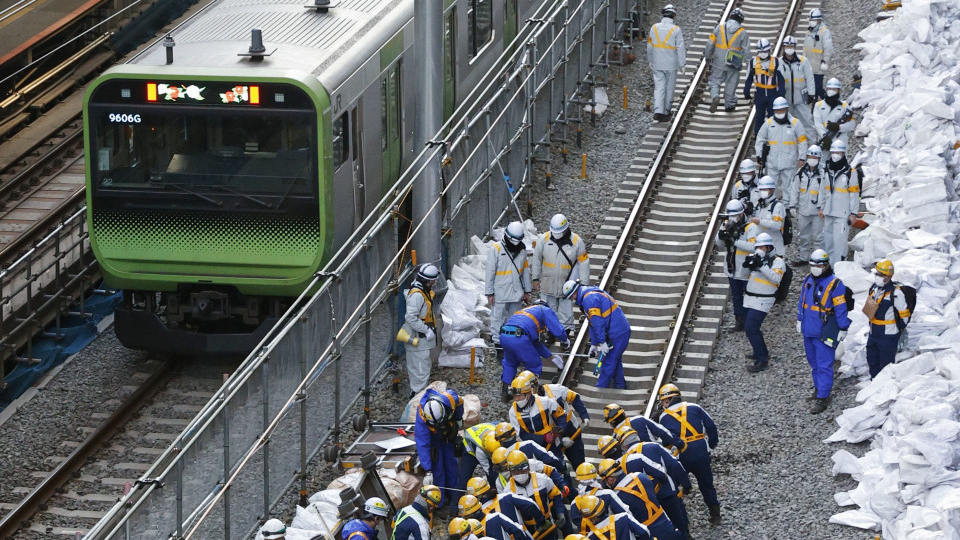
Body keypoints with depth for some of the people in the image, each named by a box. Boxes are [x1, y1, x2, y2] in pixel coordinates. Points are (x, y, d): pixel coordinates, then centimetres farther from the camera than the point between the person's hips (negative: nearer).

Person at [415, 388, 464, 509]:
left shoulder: (451, 398, -37)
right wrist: (427, 471, -39)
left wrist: (458, 421, 6)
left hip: (448, 434, 3)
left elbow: (459, 403, -8)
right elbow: (422, 444, -39)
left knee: (451, 462, 7)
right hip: (431, 436, -3)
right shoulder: (422, 416, -42)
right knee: (436, 465, -8)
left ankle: (453, 494, 25)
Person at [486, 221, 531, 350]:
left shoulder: (521, 249, 7)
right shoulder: (496, 249, -9)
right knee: (499, 318, -1)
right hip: (500, 293, -5)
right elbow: (490, 272, -8)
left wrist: (527, 291, 15)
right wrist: (490, 292, -9)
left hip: (517, 293, 5)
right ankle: (498, 342, 6)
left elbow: (525, 270, 15)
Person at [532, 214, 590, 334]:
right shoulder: (544, 239, -8)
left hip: (567, 286, -2)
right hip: (548, 283, 2)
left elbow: (584, 262, -4)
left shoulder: (576, 241, -11)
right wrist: (536, 279, 6)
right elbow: (536, 259, 4)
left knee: (566, 313, 5)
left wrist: (583, 284, -4)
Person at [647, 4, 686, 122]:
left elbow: (649, 46, 9)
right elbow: (681, 48, -10)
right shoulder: (676, 30, -10)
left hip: (657, 64, 2)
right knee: (669, 88, 12)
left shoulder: (654, 28, 0)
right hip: (671, 64, -2)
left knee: (659, 87, 1)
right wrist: (682, 64, -3)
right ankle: (666, 111, 21)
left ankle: (658, 111, -15)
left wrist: (650, 60, 21)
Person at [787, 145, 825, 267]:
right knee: (803, 235, 15)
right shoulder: (801, 172, 6)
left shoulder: (822, 173, -8)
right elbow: (794, 189, 11)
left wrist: (823, 208, -15)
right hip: (803, 210, 5)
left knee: (818, 236, -1)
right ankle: (803, 257, 27)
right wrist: (792, 205, 7)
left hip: (817, 211, -5)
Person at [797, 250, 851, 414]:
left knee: (824, 365, -5)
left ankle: (822, 397, -4)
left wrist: (843, 329, -9)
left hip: (825, 332, -7)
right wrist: (800, 320, 21)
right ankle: (819, 387, 36)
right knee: (814, 362, 19)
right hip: (809, 330, 7)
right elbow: (802, 301, 18)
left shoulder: (834, 284, -15)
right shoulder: (808, 280, 6)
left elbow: (841, 308, -11)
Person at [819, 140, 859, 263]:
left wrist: (854, 213, -8)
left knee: (839, 240, -9)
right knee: (828, 239, 10)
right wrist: (822, 208, 17)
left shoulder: (850, 172, -7)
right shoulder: (827, 170, 11)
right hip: (829, 211, 6)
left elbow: (854, 194, -6)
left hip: (843, 213, -6)